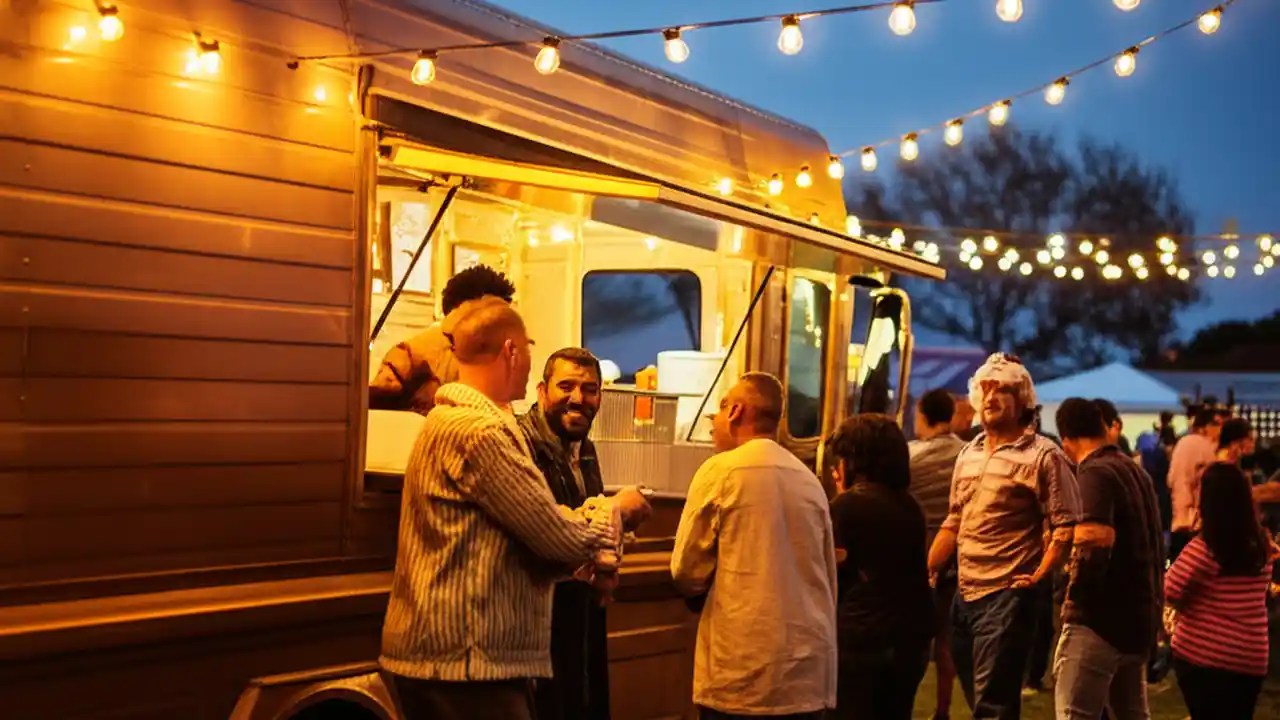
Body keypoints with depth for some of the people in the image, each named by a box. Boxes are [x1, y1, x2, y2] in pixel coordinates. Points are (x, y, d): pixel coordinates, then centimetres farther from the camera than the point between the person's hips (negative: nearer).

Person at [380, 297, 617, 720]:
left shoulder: (449, 421, 15)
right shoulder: (476, 431, -18)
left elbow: (523, 534, 15)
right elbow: (551, 533, -15)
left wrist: (584, 552, 4)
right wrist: (603, 534, 5)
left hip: (445, 651, 10)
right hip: (462, 659, -10)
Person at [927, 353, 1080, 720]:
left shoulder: (1042, 455, -8)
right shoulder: (968, 454, 14)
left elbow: (1066, 526, -12)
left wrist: (1037, 577, -19)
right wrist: (924, 571, 13)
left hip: (1008, 596, -7)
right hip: (965, 593, 7)